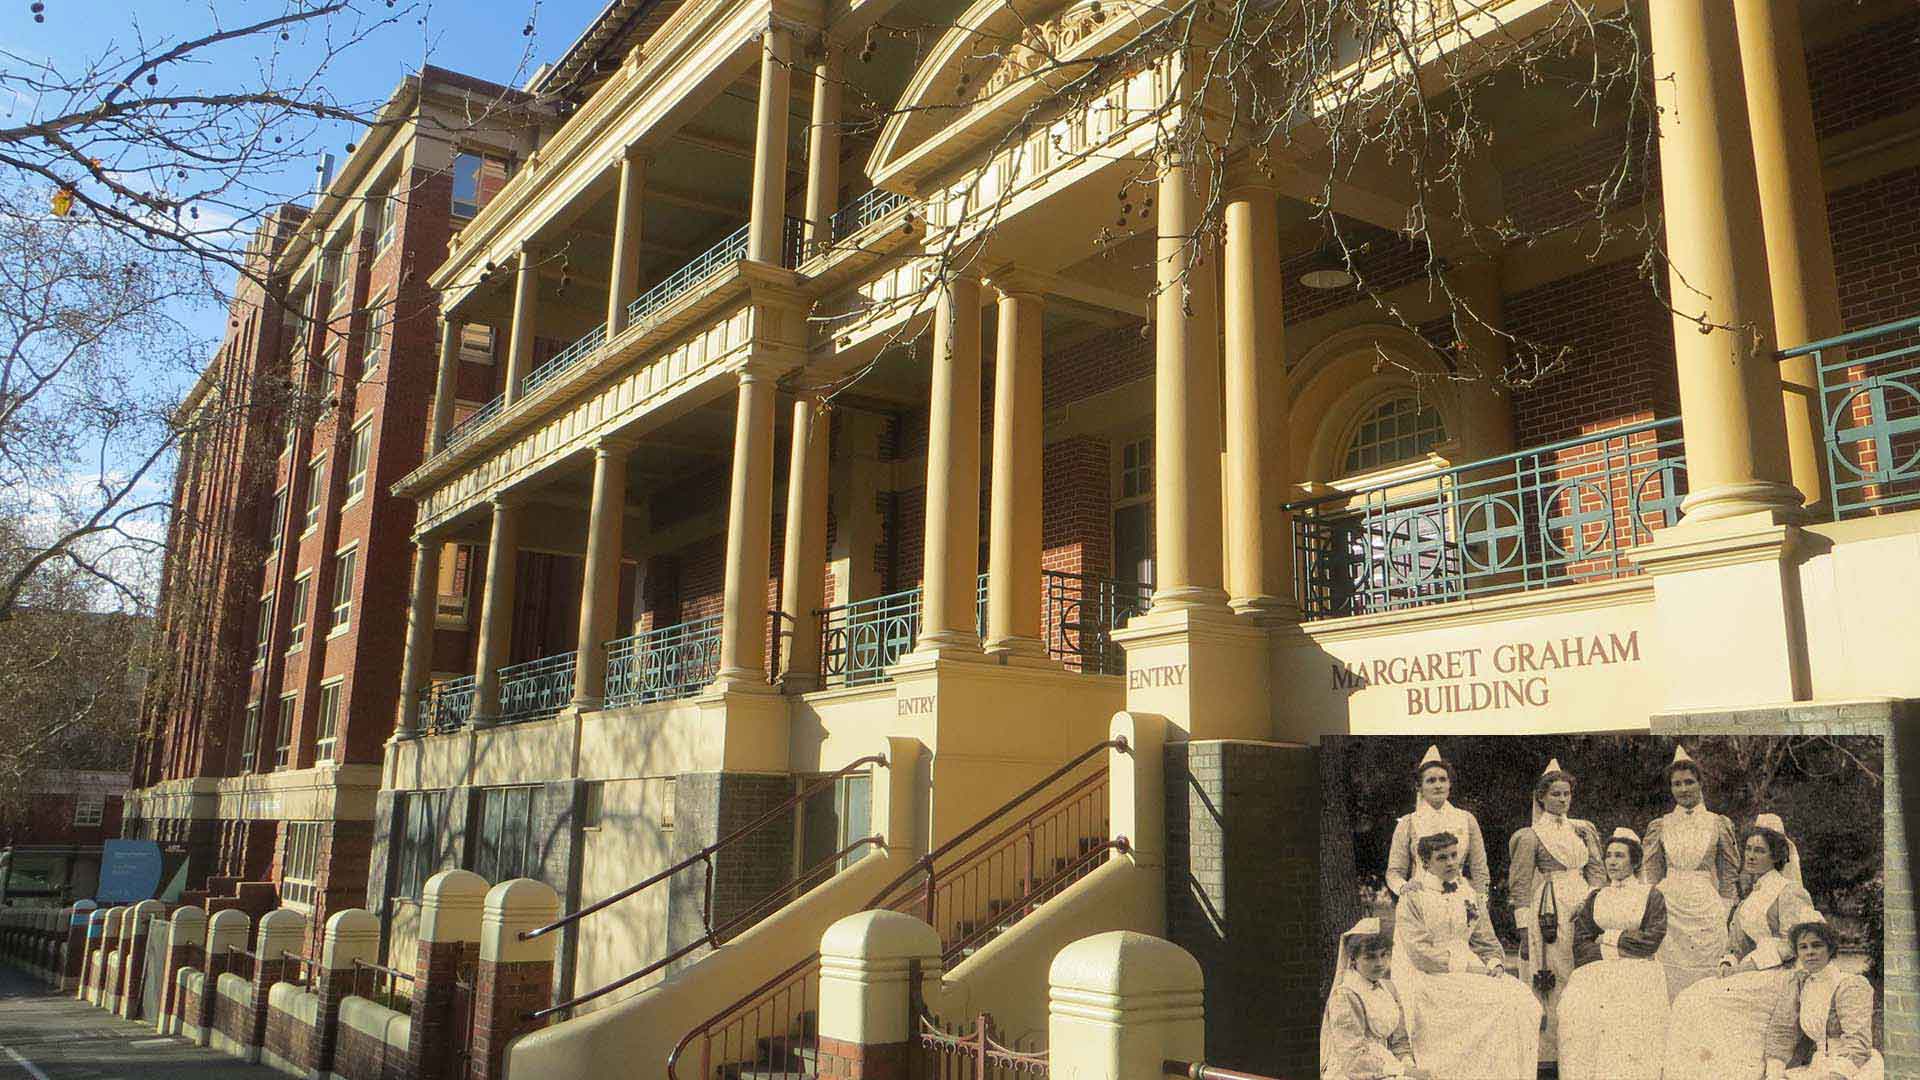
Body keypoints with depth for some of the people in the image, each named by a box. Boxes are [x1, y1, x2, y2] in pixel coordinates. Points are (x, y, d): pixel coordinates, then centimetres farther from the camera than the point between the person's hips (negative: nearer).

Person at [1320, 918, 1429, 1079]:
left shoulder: (1387, 988, 11)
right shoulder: (1344, 996, -14)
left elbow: (1399, 1041, 16)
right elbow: (1354, 1056, -18)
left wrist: (1408, 1064, -5)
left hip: (1384, 1066, 8)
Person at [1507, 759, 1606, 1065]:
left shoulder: (1582, 830, 14)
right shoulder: (1531, 837, -4)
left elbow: (1596, 874, 16)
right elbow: (1520, 888, -6)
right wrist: (1525, 932, -10)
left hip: (1585, 913, 5)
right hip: (1550, 918, -5)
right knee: (1552, 991, -3)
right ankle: (1549, 1057, 5)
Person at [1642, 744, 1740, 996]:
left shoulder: (1719, 823, 4)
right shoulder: (1659, 826, 7)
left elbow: (1729, 874, 7)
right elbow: (1651, 875, 11)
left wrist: (1725, 913, 2)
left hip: (1706, 909, -1)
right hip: (1668, 907, 1)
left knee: (1705, 979, -1)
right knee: (1669, 978, 1)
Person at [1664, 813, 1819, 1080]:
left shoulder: (1788, 891, -6)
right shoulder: (1754, 894, 20)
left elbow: (1793, 943, -15)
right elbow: (1738, 943, 22)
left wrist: (1746, 966, -16)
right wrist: (1728, 964, 2)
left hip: (1776, 976, -8)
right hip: (1752, 975, 8)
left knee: (1707, 1001, -23)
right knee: (1691, 999, -12)